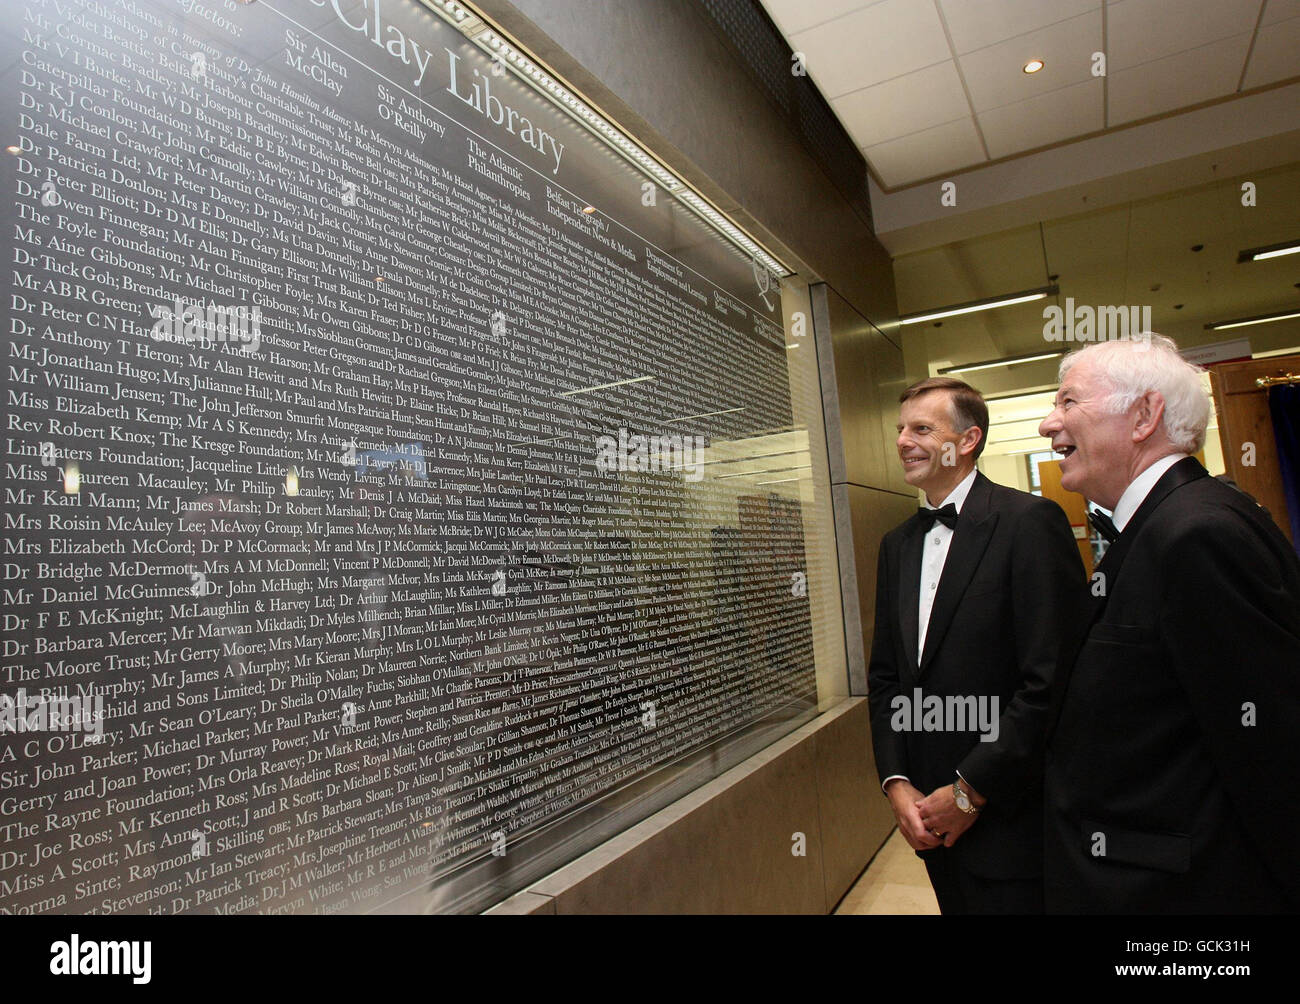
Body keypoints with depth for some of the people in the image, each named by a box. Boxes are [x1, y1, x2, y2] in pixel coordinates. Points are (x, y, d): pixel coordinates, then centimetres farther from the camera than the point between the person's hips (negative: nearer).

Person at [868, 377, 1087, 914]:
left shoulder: (1030, 522, -13)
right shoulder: (897, 544, 9)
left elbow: (1054, 682, -18)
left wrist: (971, 790, -14)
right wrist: (896, 783, -1)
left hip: (1012, 818, -6)